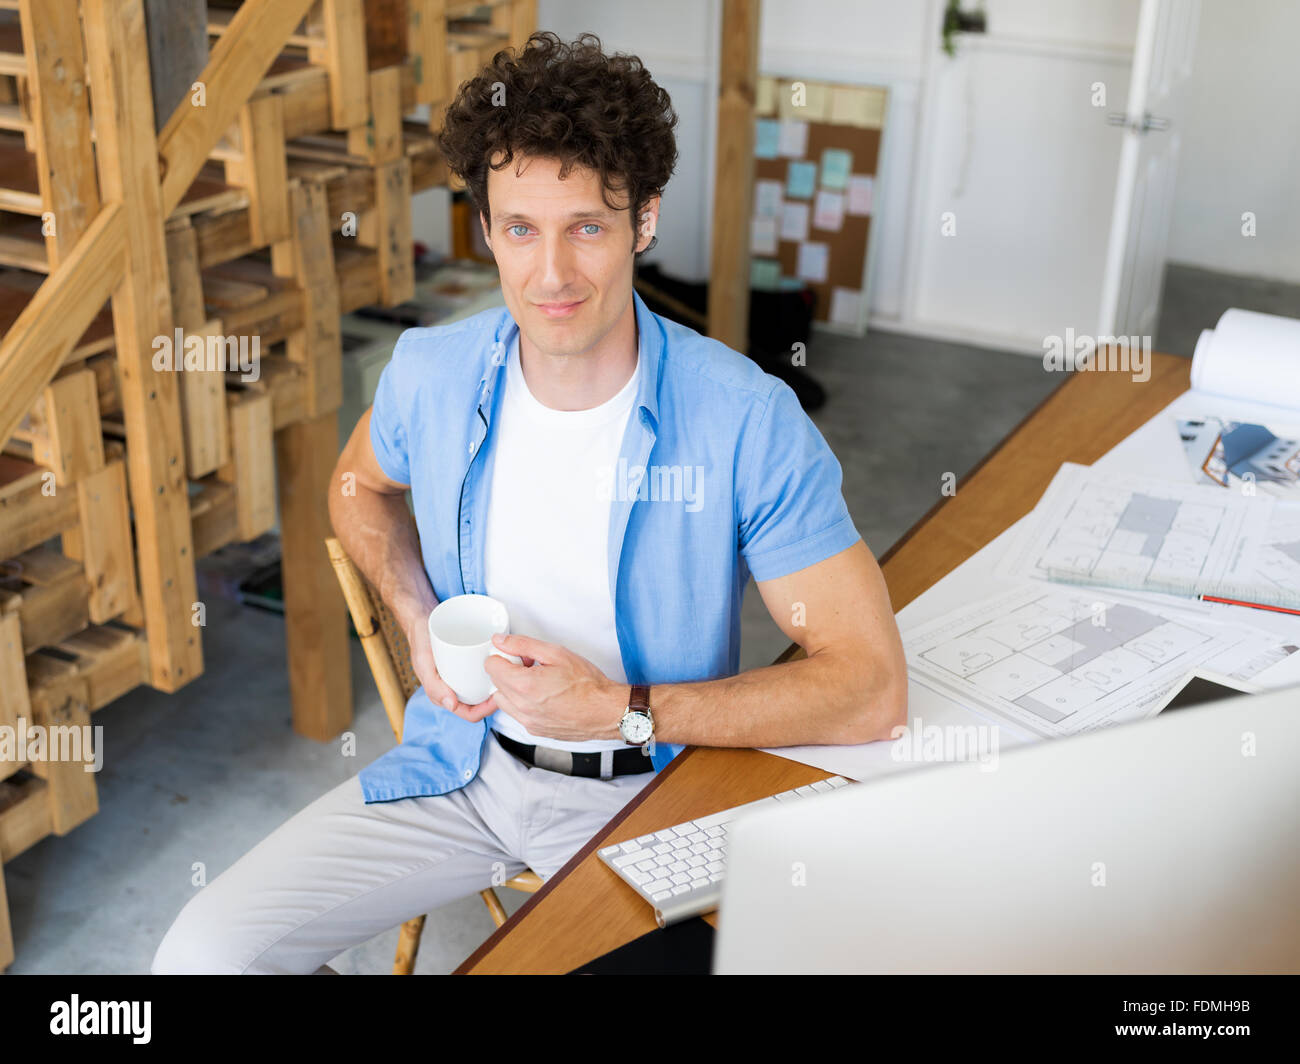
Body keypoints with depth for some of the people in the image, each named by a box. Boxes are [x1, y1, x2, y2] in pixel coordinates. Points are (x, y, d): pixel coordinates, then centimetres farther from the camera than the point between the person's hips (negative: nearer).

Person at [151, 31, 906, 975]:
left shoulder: (746, 419, -20)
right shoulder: (429, 374, -8)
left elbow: (871, 688, -21)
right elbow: (362, 487, 18)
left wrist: (621, 710, -23)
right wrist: (420, 622, -2)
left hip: (641, 790, -3)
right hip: (463, 758, 3)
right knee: (205, 952, -8)